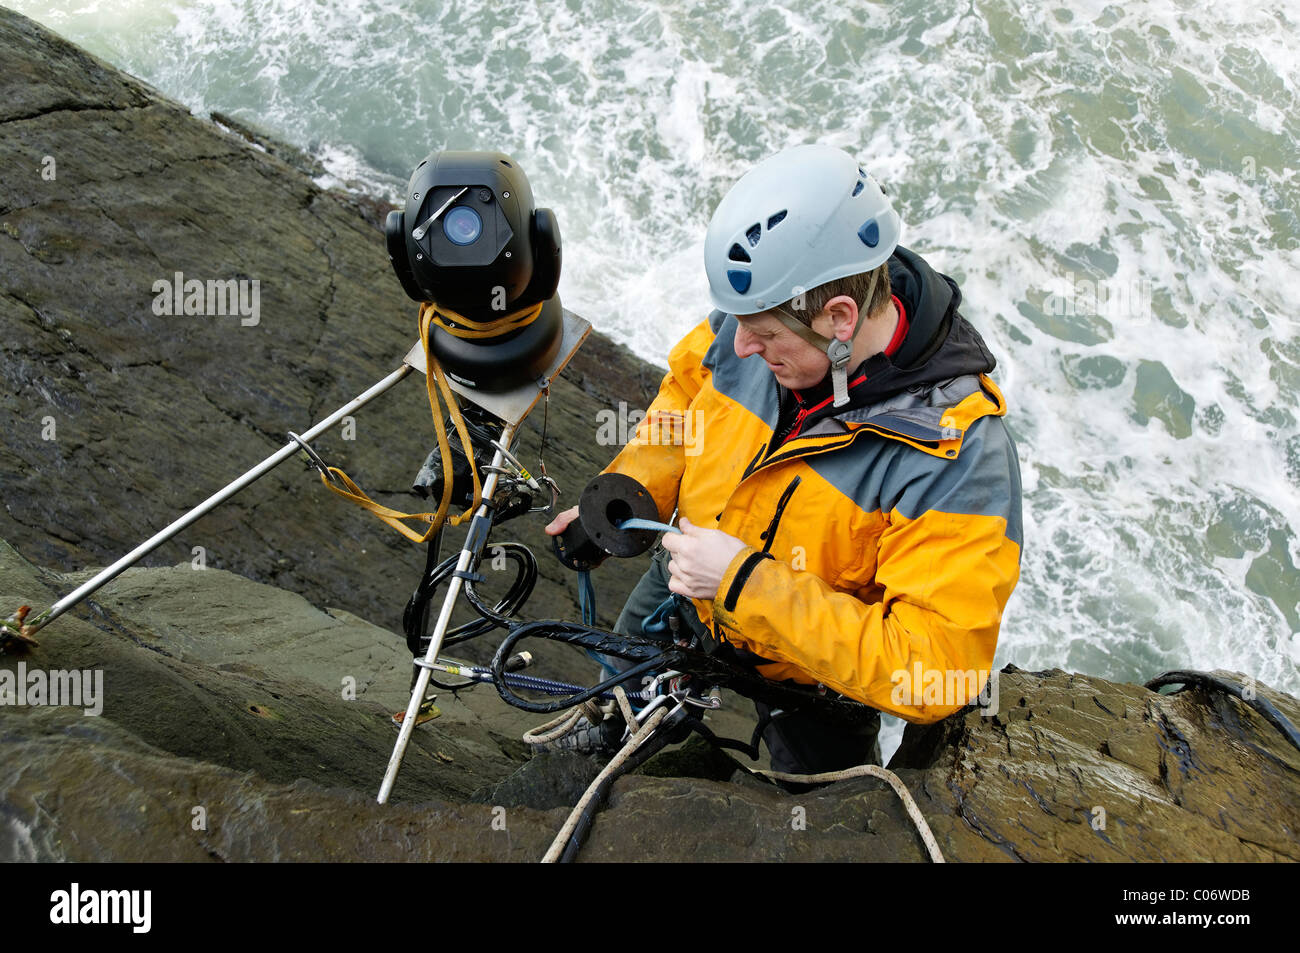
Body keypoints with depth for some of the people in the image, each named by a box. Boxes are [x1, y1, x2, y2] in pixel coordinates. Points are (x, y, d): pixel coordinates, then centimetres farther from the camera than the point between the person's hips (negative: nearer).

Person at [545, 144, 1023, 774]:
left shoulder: (959, 456, -40)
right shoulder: (762, 314, -23)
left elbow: (929, 671, -41)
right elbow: (690, 386, 1)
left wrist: (746, 584, -43)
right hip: (684, 589, 5)